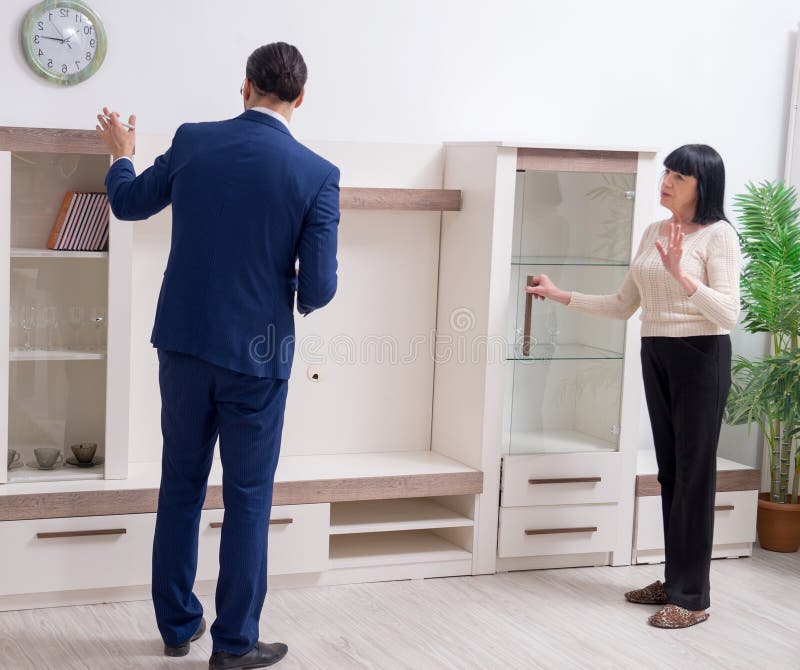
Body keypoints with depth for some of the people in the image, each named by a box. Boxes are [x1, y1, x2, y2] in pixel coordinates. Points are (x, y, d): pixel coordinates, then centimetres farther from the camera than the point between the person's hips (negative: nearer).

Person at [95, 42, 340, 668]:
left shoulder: (193, 141, -3)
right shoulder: (318, 174, -12)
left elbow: (128, 203, 13)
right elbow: (319, 285, -14)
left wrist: (122, 155, 33)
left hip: (184, 343, 3)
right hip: (257, 356, -3)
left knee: (181, 483, 17)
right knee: (248, 497, 8)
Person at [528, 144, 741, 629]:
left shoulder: (718, 235, -10)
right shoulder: (654, 233, 11)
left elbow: (729, 314, -19)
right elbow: (623, 305, 14)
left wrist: (682, 275, -31)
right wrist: (561, 296, 11)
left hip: (701, 357, -7)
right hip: (656, 355, 7)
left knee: (694, 472, -2)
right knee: (670, 470, 11)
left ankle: (692, 597, 4)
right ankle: (675, 580, 21)